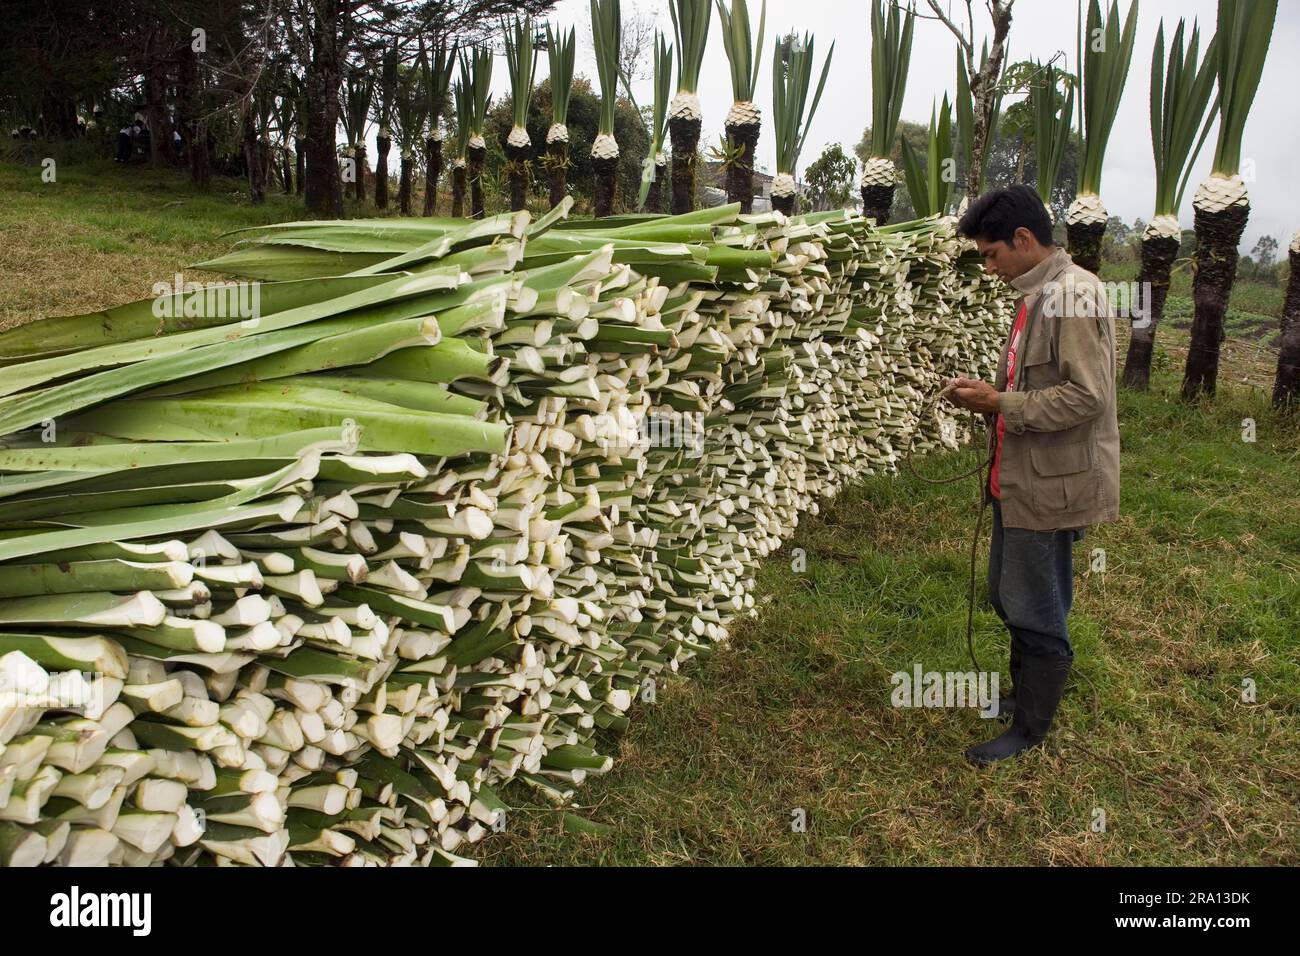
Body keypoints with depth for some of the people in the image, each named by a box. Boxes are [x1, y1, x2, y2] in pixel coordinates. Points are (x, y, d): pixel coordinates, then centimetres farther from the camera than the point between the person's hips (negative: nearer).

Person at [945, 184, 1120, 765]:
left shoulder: (1075, 295, -18)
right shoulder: (1036, 296, 12)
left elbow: (1087, 396, -24)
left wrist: (1000, 404, -18)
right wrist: (988, 399, 4)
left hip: (1052, 485, -10)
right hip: (1019, 479, 10)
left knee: (1037, 615, 4)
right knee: (1008, 601, 22)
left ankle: (1030, 732, 20)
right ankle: (1023, 695, 41)